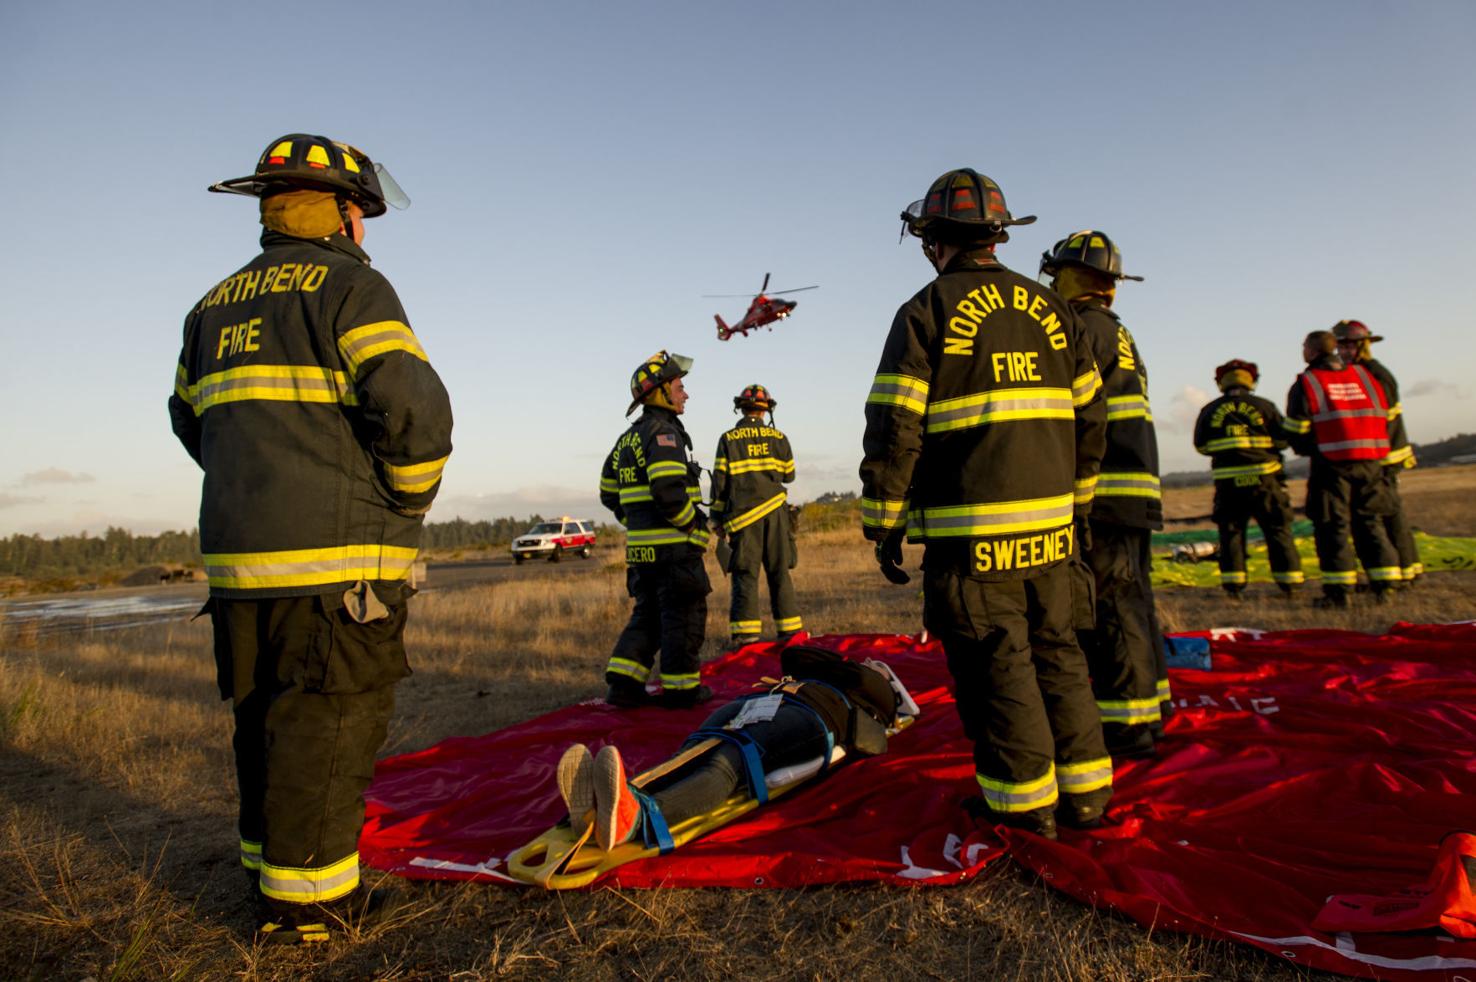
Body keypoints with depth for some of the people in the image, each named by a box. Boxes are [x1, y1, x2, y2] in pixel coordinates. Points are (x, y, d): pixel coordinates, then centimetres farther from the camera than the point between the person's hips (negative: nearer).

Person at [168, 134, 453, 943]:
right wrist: (407, 503, -3)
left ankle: (270, 866, 31)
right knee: (328, 723, 1)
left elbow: (191, 420, 25)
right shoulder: (349, 285, -6)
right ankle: (303, 900, 9)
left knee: (267, 718, 18)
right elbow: (413, 406, -18)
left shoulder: (214, 305, 19)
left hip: (237, 553, 8)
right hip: (336, 559, -8)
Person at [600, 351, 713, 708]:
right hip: (674, 546, -9)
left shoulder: (627, 439, 17)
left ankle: (623, 683, 12)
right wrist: (693, 522, -11)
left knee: (647, 614, 16)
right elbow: (668, 490, -25)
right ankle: (679, 688, 9)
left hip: (640, 546, 9)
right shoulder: (664, 432, -13)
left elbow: (609, 494, 20)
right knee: (684, 614, 2)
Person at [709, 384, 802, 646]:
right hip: (775, 511, 2)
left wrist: (717, 519, 6)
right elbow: (788, 475, 15)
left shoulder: (728, 439, 1)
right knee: (779, 572, 9)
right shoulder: (778, 437, 6)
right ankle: (790, 630, 10)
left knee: (745, 575, 0)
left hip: (742, 516, -2)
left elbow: (720, 481, -1)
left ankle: (745, 635, -5)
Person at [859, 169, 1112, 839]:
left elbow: (894, 429, -10)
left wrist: (884, 524, -3)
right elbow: (1090, 417, 14)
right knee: (1054, 649, 16)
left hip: (970, 530, -6)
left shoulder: (927, 312, -5)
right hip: (1048, 524, 6)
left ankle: (1024, 801, 14)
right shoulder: (1050, 309, 12)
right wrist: (1075, 501, 23)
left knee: (995, 662, 4)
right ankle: (1084, 789, 25)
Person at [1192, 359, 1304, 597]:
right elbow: (1283, 439, 2)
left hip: (1228, 481, 1)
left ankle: (1233, 585, 3)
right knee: (1278, 530, 8)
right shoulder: (1264, 406, 0)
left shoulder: (1209, 410, 4)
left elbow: (1201, 445, 8)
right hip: (1263, 477, -1)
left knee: (1231, 532, 7)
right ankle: (1289, 583, 10)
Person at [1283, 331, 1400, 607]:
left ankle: (1338, 591, -2)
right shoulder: (1364, 375, 13)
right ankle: (1383, 586, 12)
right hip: (1370, 463, 5)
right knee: (1370, 523, 13)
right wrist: (1373, 451, 20)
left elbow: (1296, 431, -5)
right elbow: (1385, 417, 14)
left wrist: (1309, 450, 12)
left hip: (1331, 464, -5)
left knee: (1332, 526, 0)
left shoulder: (1306, 384, -3)